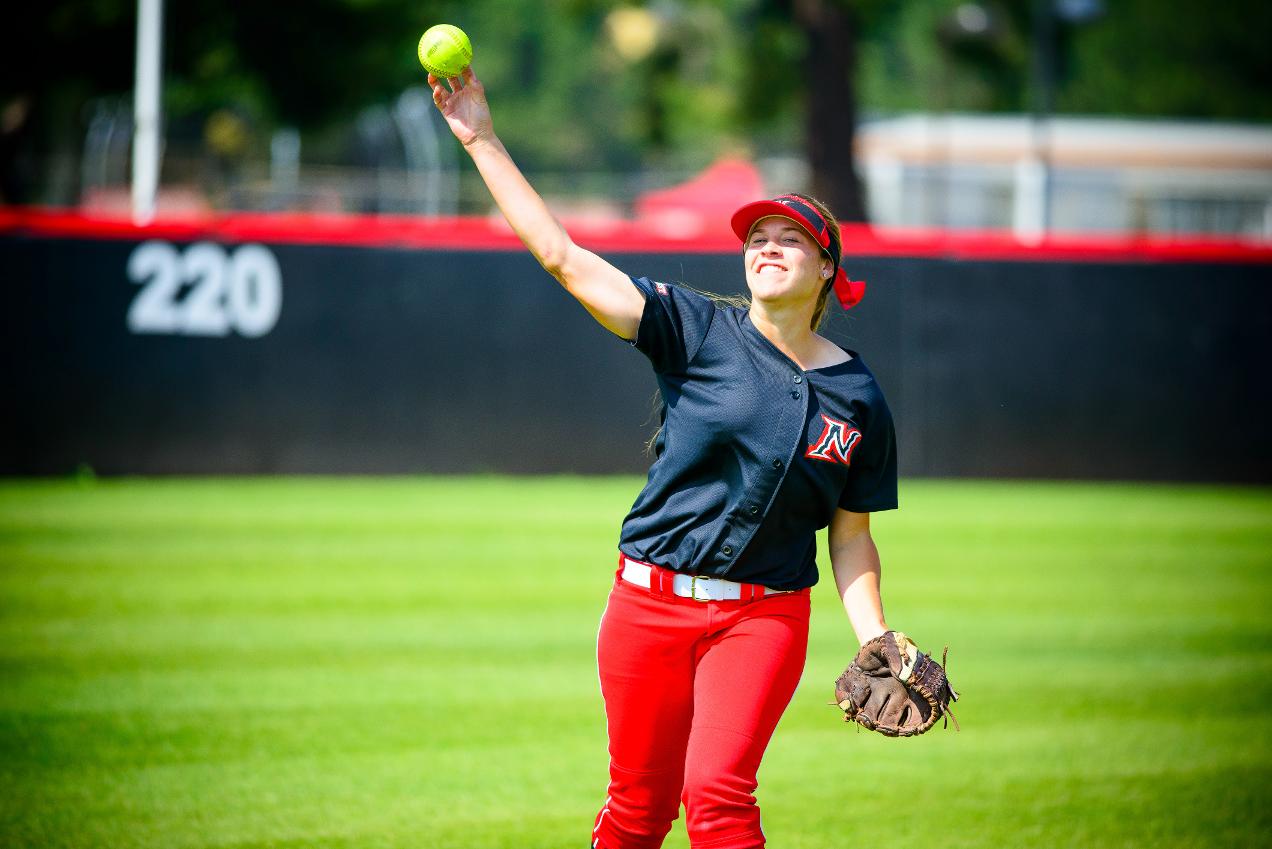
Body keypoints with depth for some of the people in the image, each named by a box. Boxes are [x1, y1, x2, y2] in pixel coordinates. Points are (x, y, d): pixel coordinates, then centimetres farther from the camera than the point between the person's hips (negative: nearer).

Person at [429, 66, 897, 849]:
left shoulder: (859, 396, 4)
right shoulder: (699, 333, -1)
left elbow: (852, 537, 10)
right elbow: (562, 256, -7)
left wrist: (875, 640, -6)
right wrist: (482, 143, -12)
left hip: (763, 620, 0)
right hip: (649, 606, 1)